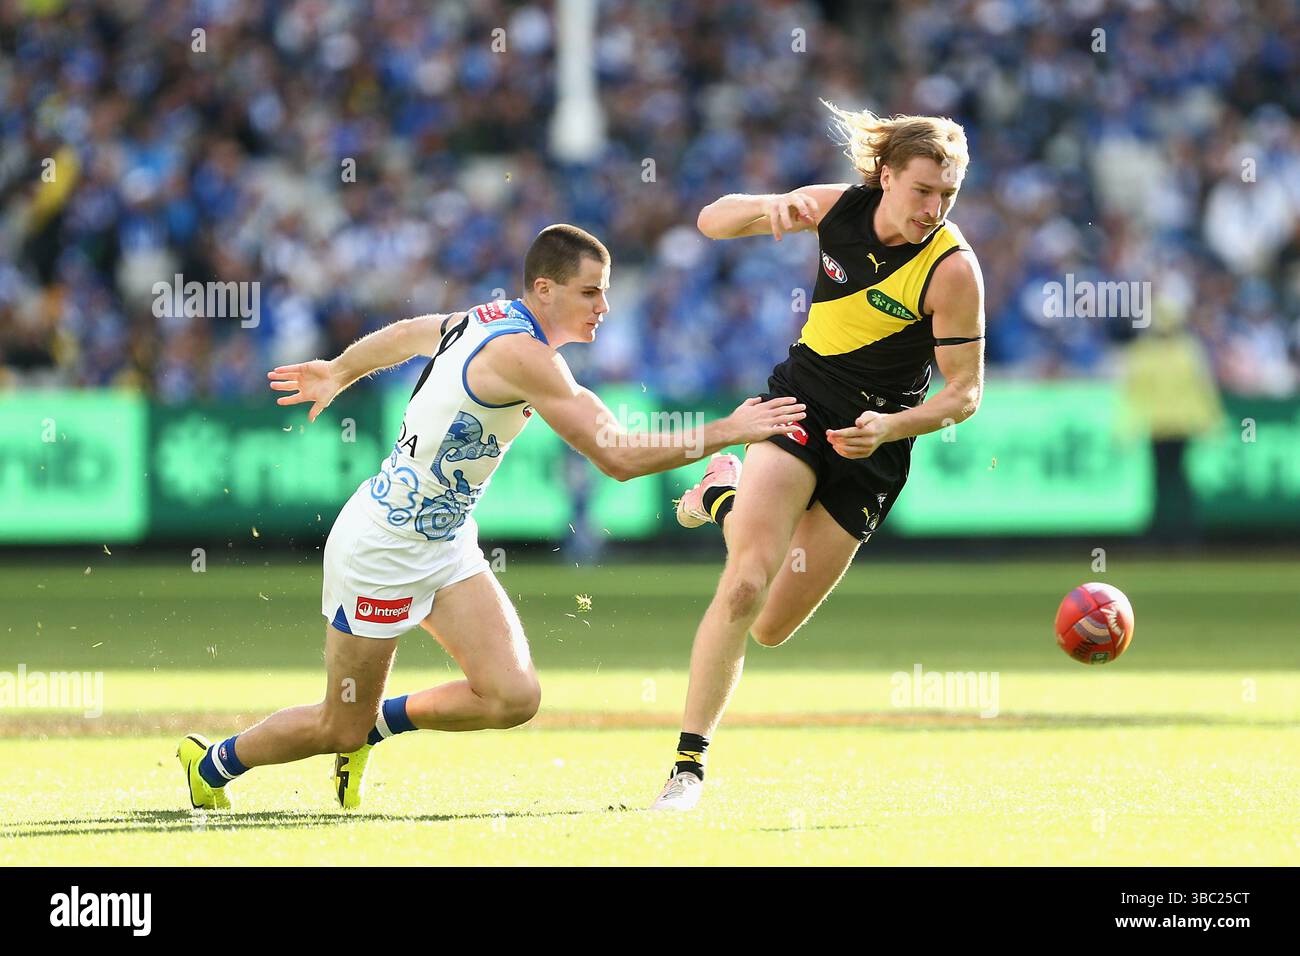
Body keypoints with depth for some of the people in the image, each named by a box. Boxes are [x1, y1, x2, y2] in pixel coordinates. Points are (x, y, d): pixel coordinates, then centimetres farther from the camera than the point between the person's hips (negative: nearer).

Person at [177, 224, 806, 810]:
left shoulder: (489, 321, 3)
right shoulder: (523, 355, -26)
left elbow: (406, 334, 23)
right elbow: (617, 457, -29)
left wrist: (338, 373, 42)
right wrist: (729, 432, -24)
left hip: (445, 544, 9)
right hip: (382, 550, -9)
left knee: (513, 697, -8)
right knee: (338, 731, 3)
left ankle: (377, 723, 16)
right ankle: (212, 763, 28)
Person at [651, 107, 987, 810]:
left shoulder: (953, 269, -18)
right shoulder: (839, 208, -9)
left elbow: (965, 390, -12)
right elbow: (711, 221, -1)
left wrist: (890, 426, -28)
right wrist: (768, 207, -23)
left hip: (875, 442, -1)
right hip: (800, 402, 1)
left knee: (771, 626, 6)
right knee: (745, 586, -21)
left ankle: (726, 499, 37)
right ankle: (689, 763, -10)